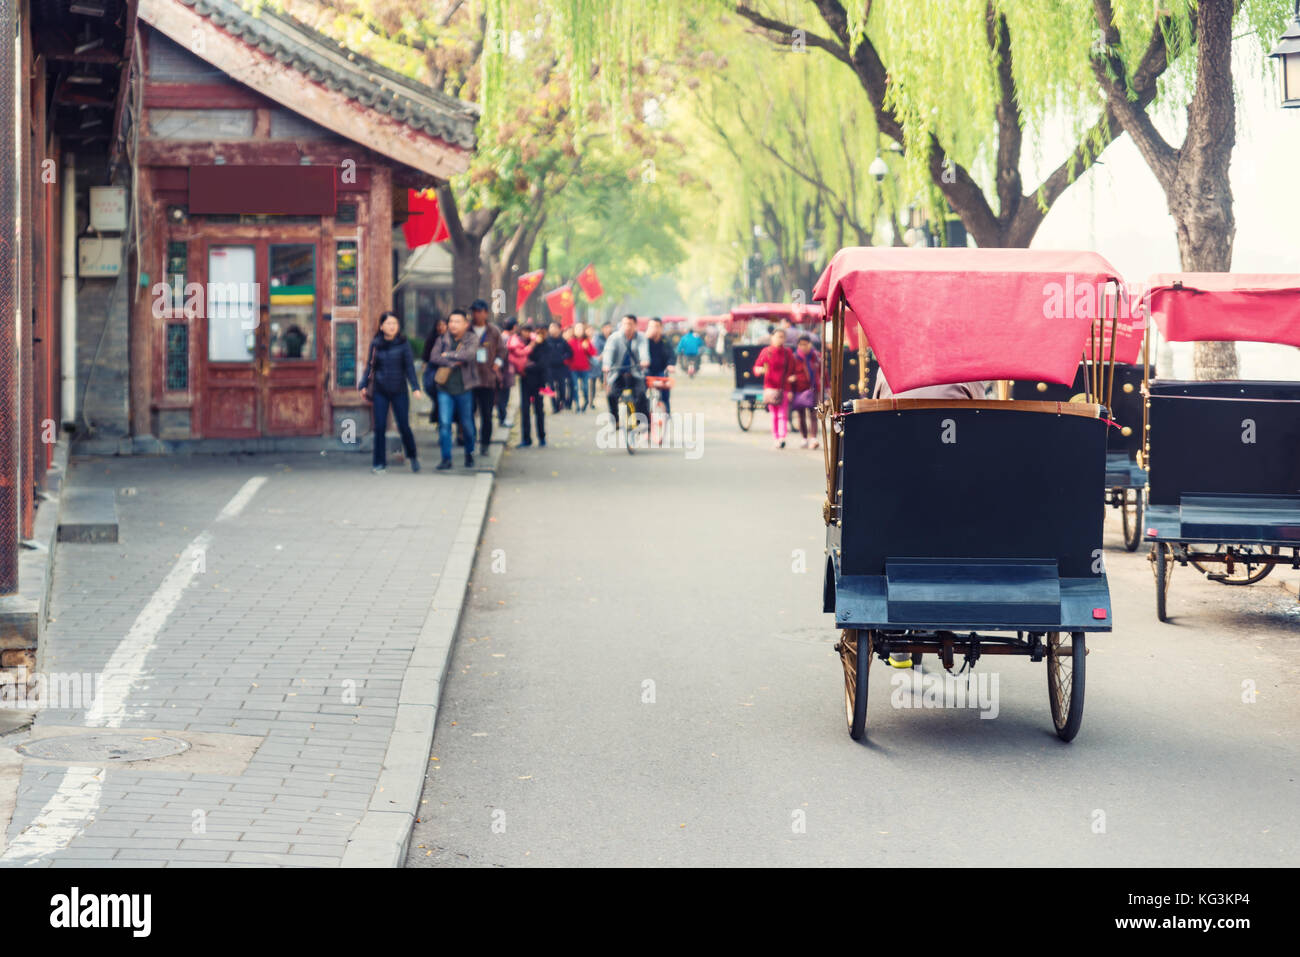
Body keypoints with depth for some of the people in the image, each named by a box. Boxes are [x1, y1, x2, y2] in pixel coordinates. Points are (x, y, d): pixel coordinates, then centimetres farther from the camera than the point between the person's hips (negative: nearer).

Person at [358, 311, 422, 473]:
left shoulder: (403, 344, -2)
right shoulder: (375, 344, 4)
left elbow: (409, 366, -3)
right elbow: (370, 366, 9)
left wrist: (415, 387, -12)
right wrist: (363, 385, 2)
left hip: (399, 391, -1)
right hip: (380, 392, 2)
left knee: (403, 426, 1)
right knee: (380, 427, -1)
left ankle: (412, 456, 24)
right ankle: (379, 463, 7)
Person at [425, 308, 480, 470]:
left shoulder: (472, 339, -1)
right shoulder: (443, 339, 6)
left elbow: (469, 355, -19)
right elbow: (434, 357, -7)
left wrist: (448, 355, -11)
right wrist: (454, 362, -16)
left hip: (464, 389, -1)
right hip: (445, 388, 1)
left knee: (467, 424, 8)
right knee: (444, 423, -6)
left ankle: (469, 455, 28)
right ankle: (446, 458, -1)